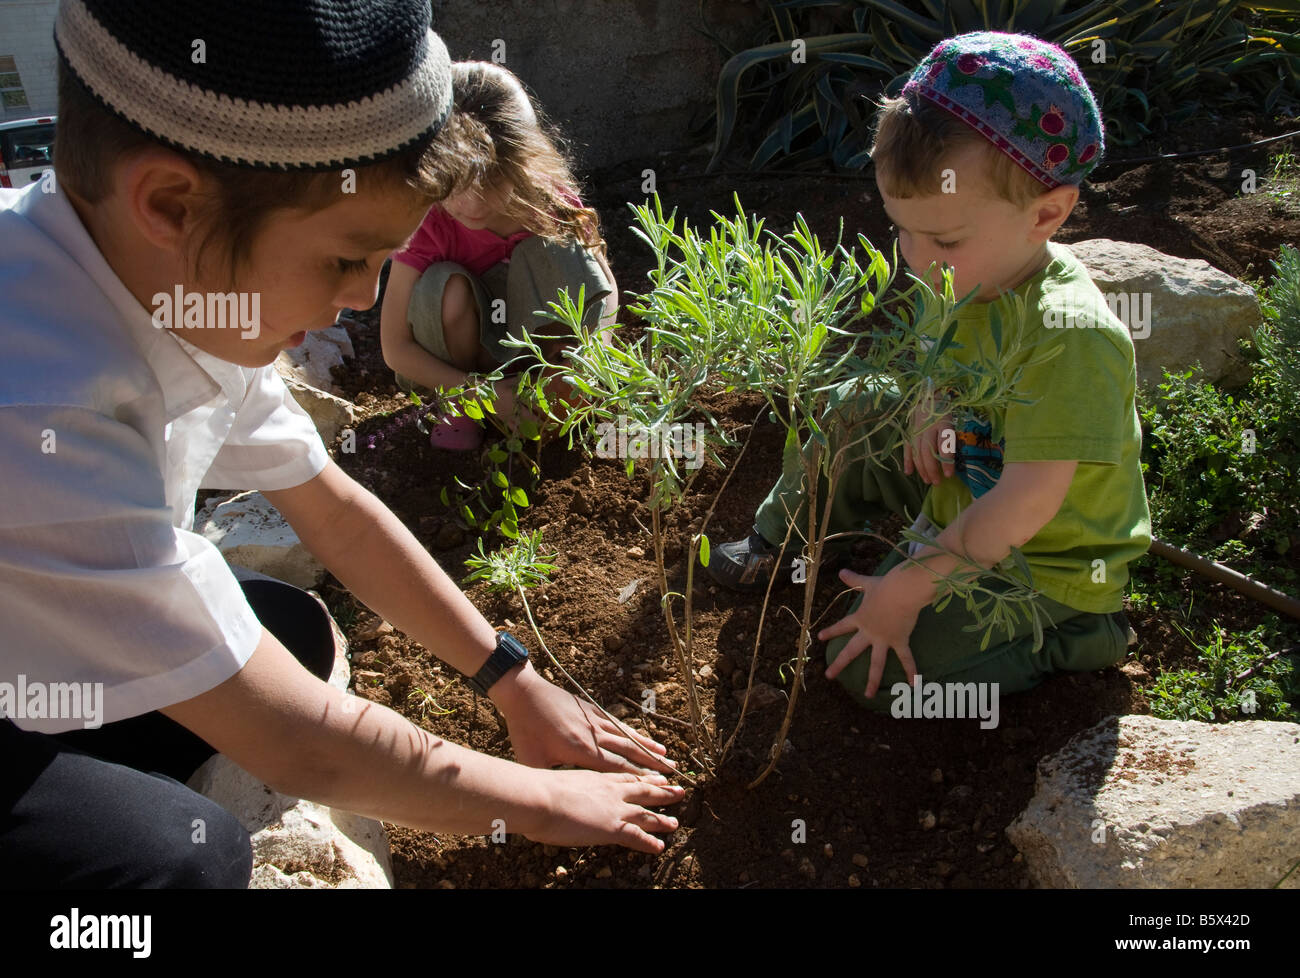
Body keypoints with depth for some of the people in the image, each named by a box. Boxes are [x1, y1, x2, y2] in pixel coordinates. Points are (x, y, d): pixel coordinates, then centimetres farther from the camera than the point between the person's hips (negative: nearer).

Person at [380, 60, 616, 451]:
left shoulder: (555, 206, -22)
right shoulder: (426, 224, -24)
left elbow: (599, 298, -13)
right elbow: (395, 348, -21)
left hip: (540, 346, 0)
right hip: (456, 369, 0)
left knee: (551, 251, -26)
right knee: (445, 287, -32)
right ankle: (457, 406, -6)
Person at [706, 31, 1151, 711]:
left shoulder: (1071, 337, -34)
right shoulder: (966, 281, -8)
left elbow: (1026, 505, -34)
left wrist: (907, 588, -29)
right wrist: (926, 412, -9)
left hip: (1044, 568, -8)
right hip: (957, 504, 8)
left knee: (871, 668, -17)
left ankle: (1070, 638, -1)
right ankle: (777, 541, 30)